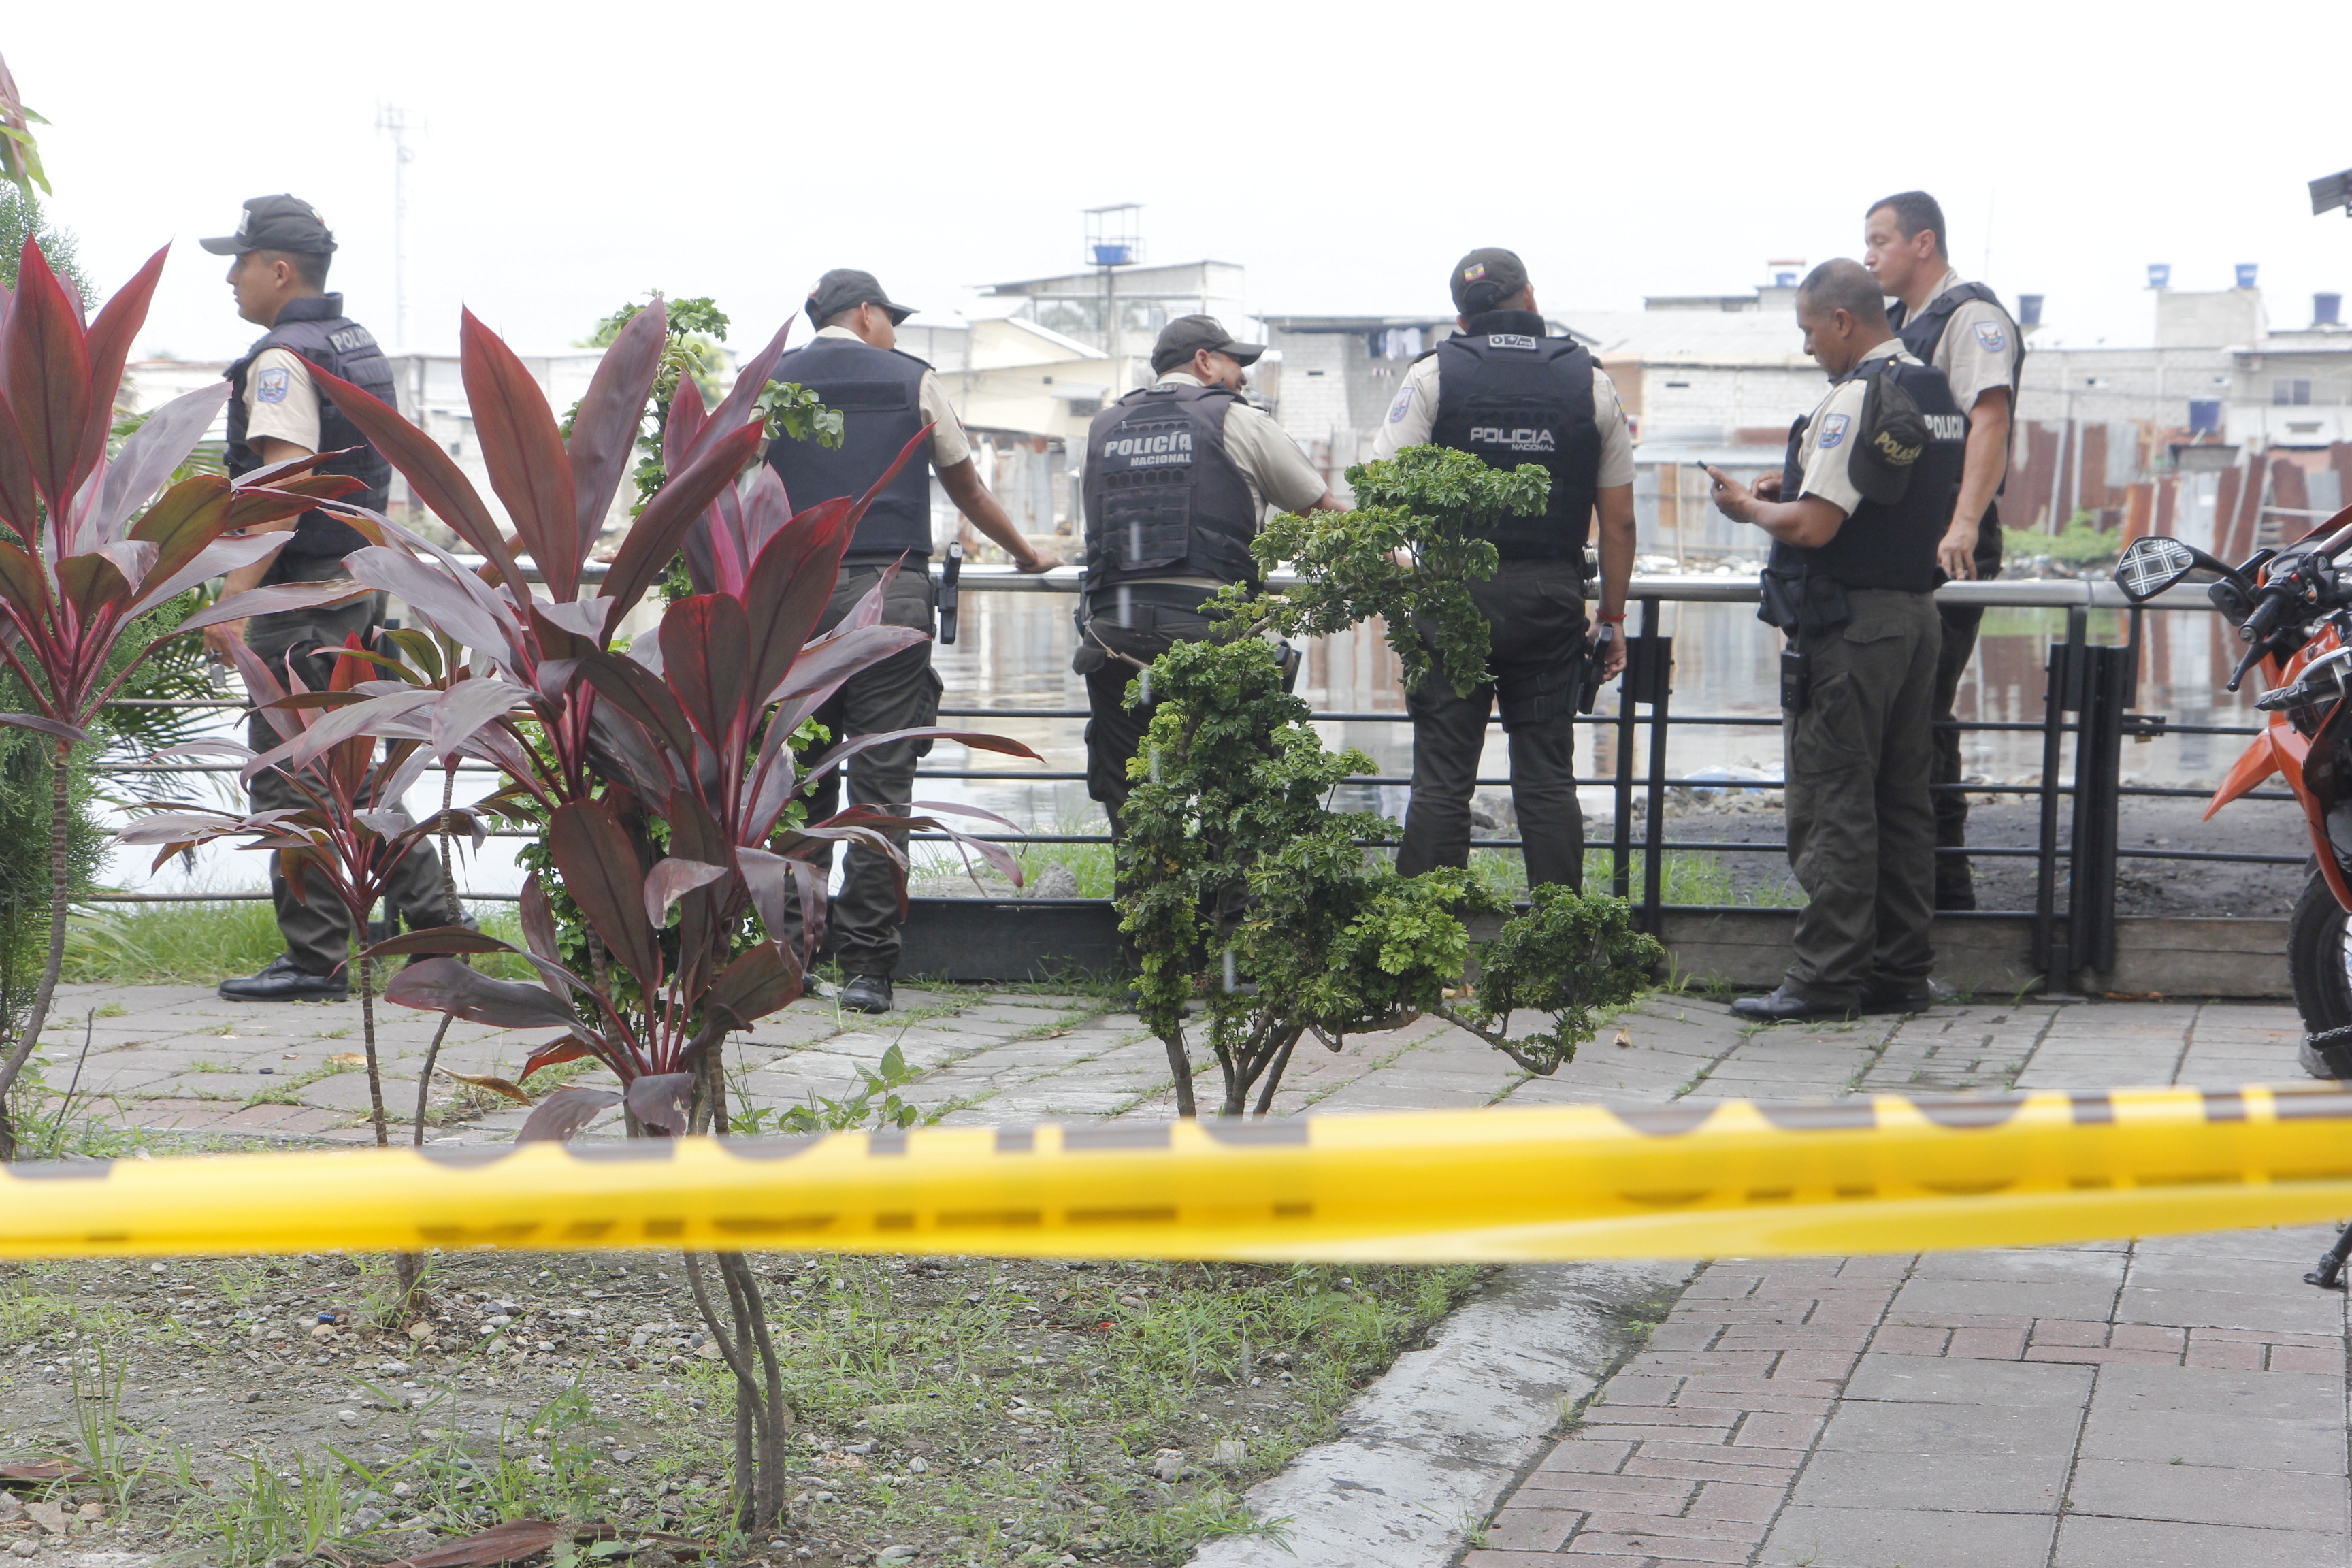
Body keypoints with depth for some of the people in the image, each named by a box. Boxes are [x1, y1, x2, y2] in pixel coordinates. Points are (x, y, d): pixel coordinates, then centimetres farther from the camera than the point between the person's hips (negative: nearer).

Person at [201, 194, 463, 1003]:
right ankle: (434, 919, 15)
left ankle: (316, 960, -1)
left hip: (305, 594, -9)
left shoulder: (281, 360, -14)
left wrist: (232, 597, -24)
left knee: (291, 777, -4)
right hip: (363, 577, 9)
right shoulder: (360, 347, 15)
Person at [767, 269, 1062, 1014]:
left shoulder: (771, 383, 12)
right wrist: (1027, 554, 33)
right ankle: (866, 966, -3)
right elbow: (967, 489, 18)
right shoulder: (913, 380, 9)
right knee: (882, 784, -1)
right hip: (890, 595, -2)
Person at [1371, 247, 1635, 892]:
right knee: (1548, 779, 6)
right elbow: (1619, 520, 7)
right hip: (1553, 597, 2)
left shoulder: (1434, 374, 0)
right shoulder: (1591, 381, 6)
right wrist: (1612, 615, 14)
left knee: (1441, 779, 1)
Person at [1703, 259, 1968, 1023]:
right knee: (1900, 799, 12)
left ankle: (1826, 977, -5)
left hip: (1849, 624, -9)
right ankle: (1900, 971, 15)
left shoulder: (1855, 400, -16)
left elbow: (1815, 526, -22)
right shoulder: (1939, 395, 13)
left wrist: (1752, 507, -2)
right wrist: (1797, 486, 17)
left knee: (1832, 802, -6)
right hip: (1918, 610, 9)